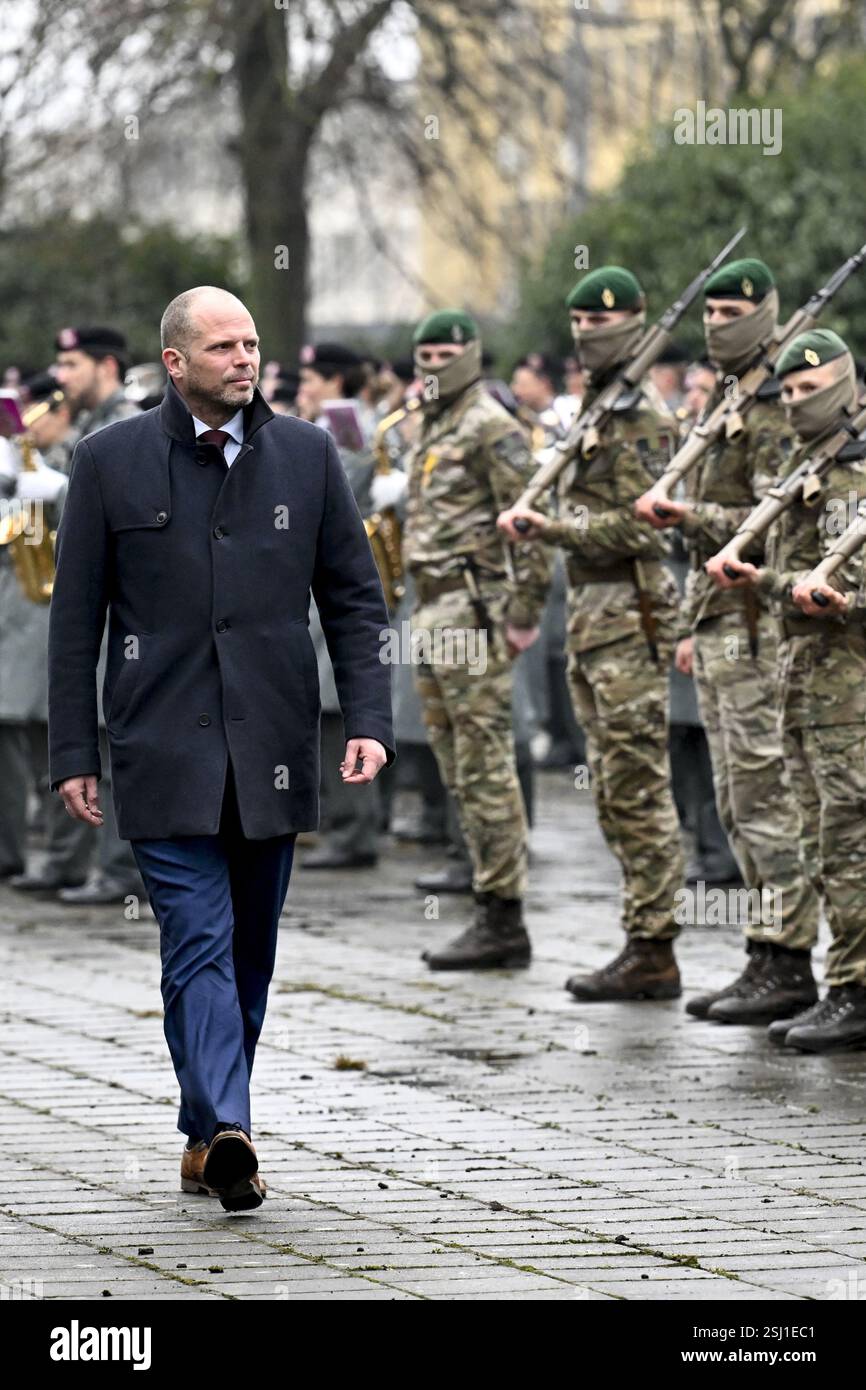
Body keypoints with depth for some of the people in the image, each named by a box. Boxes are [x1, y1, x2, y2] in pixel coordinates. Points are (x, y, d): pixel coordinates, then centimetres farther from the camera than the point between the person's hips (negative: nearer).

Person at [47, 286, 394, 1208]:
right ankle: (225, 1131, -22)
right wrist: (73, 753, -1)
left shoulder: (306, 456, 7)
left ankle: (208, 1134, 20)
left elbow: (354, 599, 9)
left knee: (249, 952, 9)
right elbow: (76, 619, 3)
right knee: (199, 944, -13)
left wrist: (368, 718, -3)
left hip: (270, 752, 3)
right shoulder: (111, 462, 1)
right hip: (164, 753, -3)